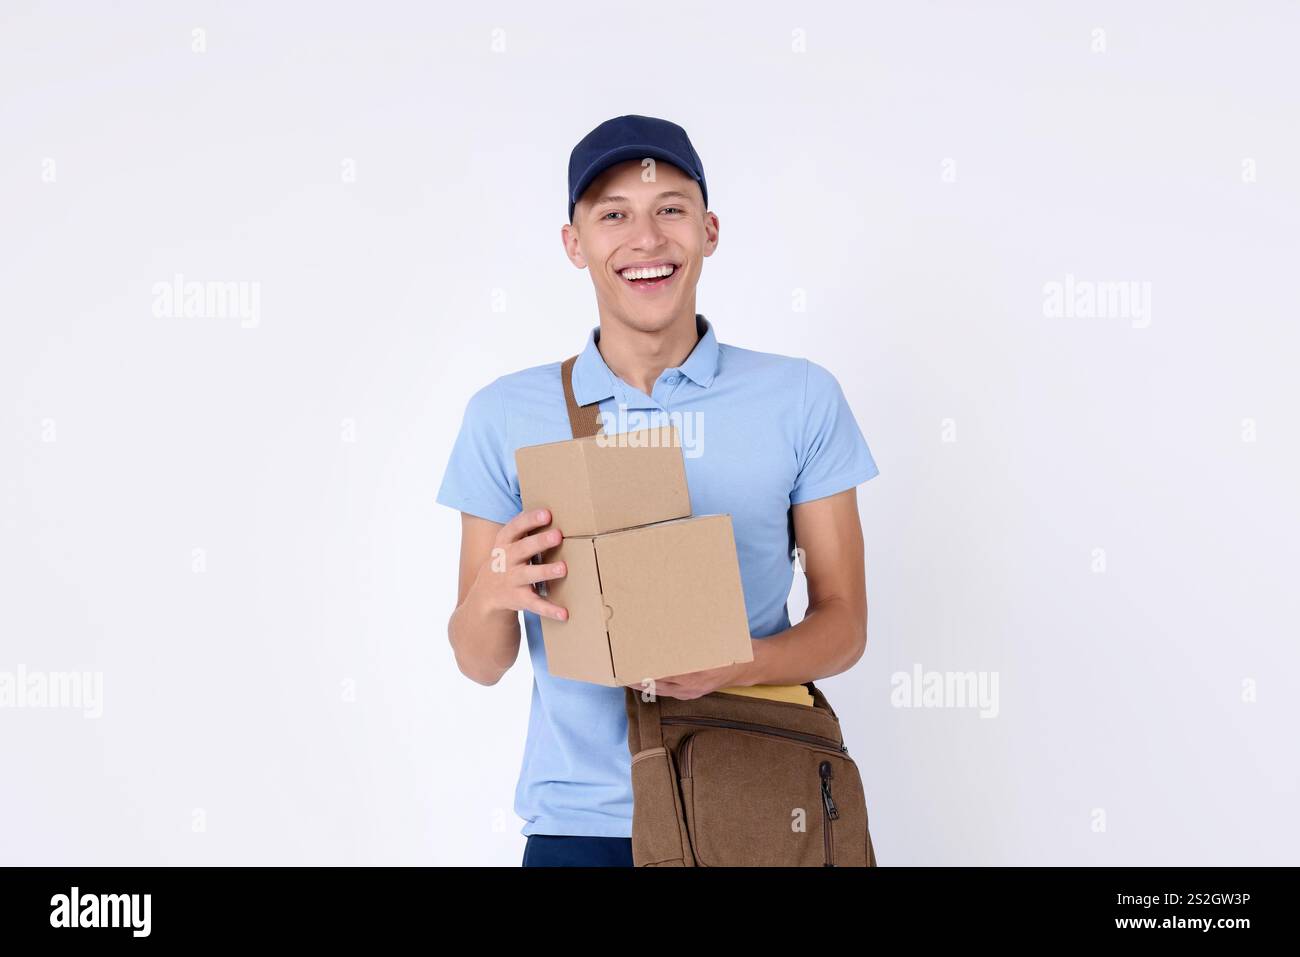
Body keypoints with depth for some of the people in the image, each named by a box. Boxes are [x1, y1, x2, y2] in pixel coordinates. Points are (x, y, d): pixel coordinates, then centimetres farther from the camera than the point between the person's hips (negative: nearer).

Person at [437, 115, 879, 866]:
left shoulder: (802, 398, -4)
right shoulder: (504, 415, -3)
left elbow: (844, 622, -1)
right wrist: (490, 593, -22)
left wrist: (741, 665, -20)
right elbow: (481, 664, 0)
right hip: (579, 819, 0)